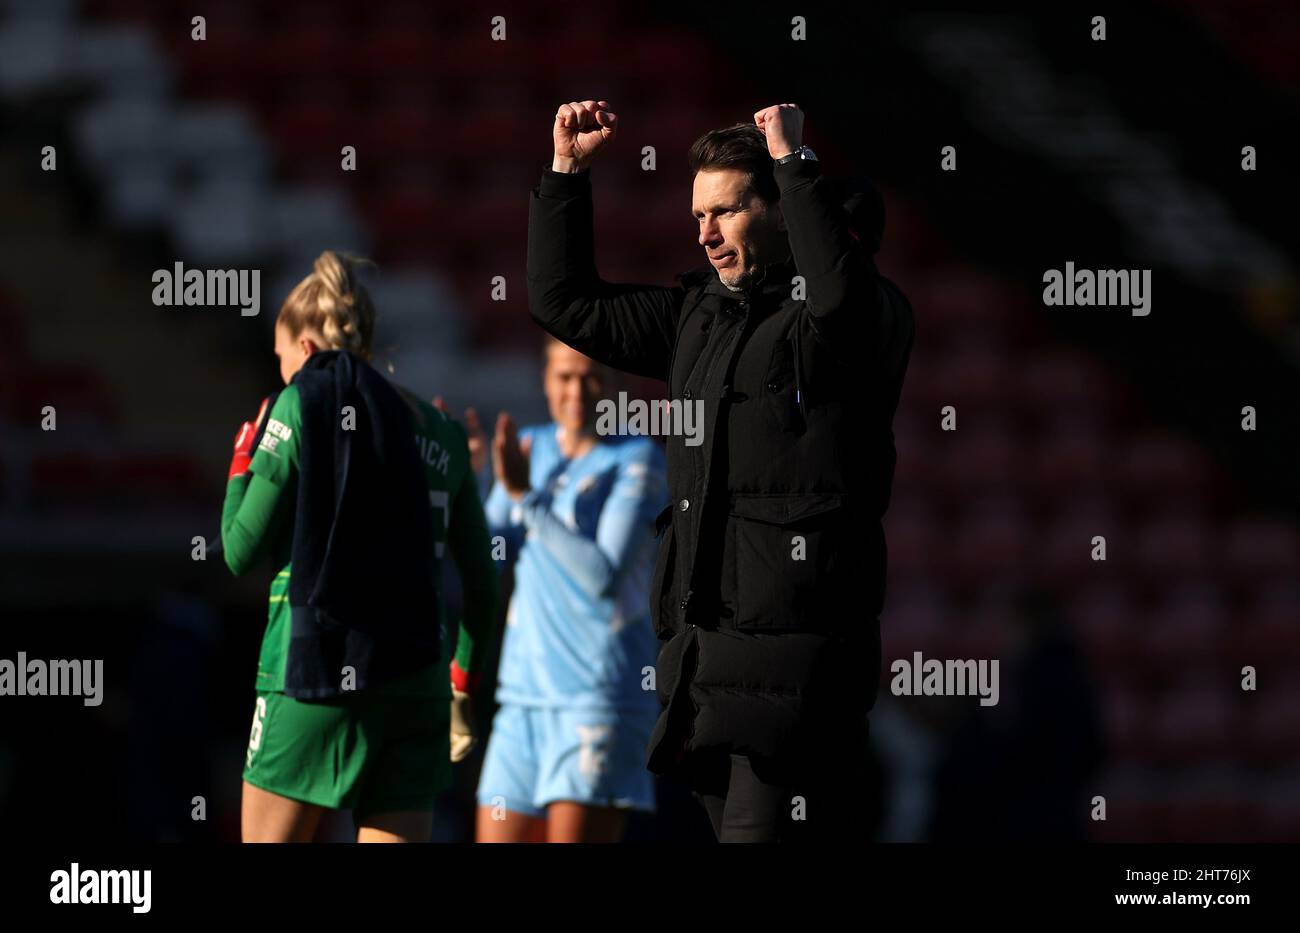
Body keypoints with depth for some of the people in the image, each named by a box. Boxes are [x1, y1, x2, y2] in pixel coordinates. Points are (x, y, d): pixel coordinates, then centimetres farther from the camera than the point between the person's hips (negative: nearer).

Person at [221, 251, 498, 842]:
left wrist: (241, 464, 16)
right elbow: (480, 576, 12)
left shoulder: (302, 405, -2)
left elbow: (241, 553, -1)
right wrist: (465, 682, 20)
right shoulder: (438, 433, 11)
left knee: (269, 841, 5)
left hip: (314, 667, -4)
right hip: (415, 681, 4)